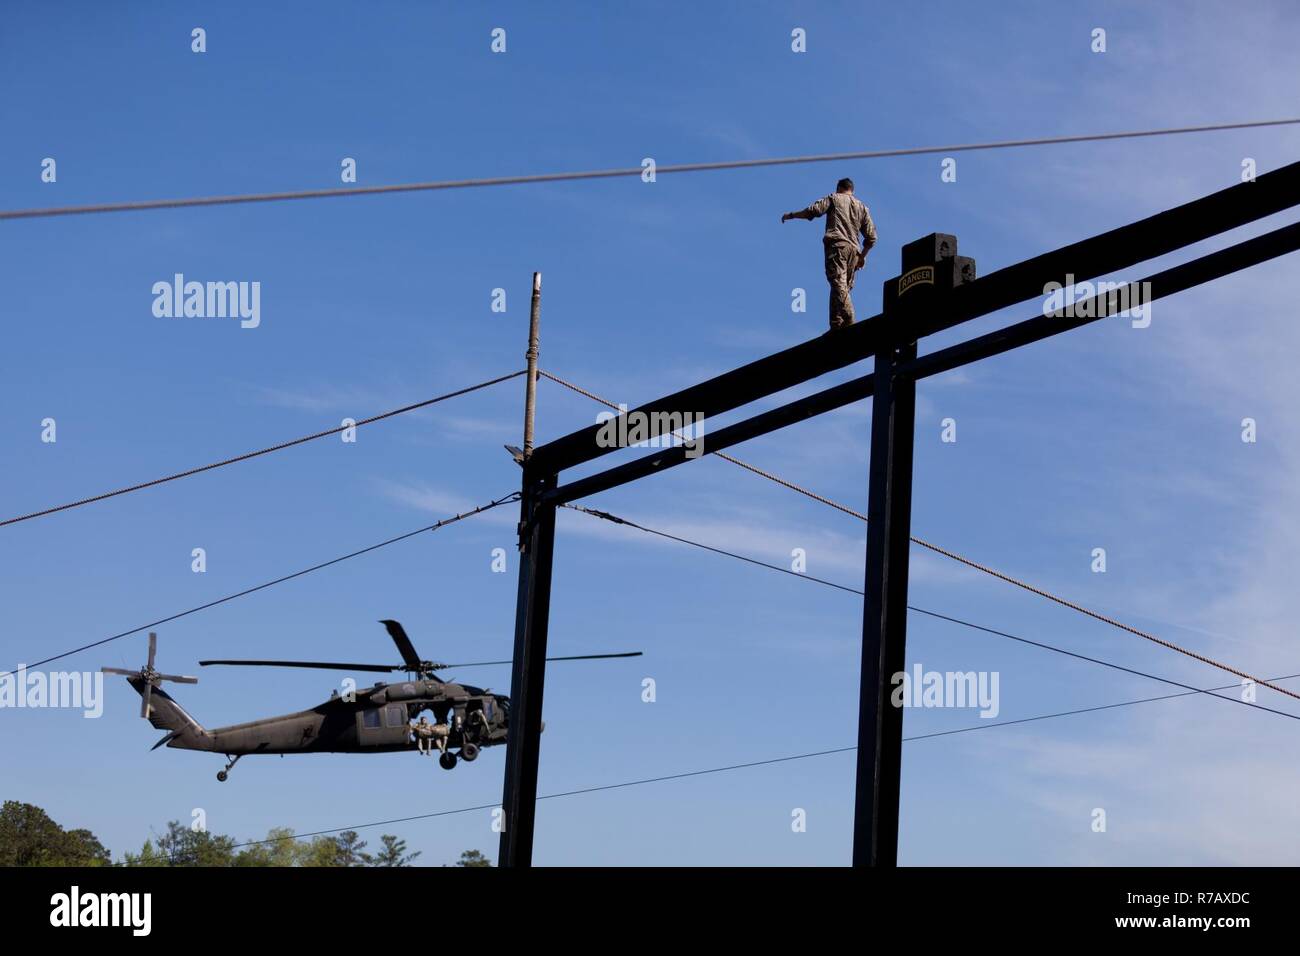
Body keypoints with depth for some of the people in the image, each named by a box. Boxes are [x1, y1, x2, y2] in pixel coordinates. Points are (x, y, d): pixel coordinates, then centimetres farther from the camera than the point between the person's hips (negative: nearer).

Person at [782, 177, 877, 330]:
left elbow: (813, 210, -1)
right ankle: (837, 326, -6)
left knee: (838, 284, -20)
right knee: (845, 287, 8)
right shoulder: (862, 207, 26)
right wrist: (862, 255, 31)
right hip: (853, 249, 5)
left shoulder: (834, 198, 15)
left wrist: (791, 215, 10)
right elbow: (871, 237, 19)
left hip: (836, 245, -5)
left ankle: (849, 322, -38)